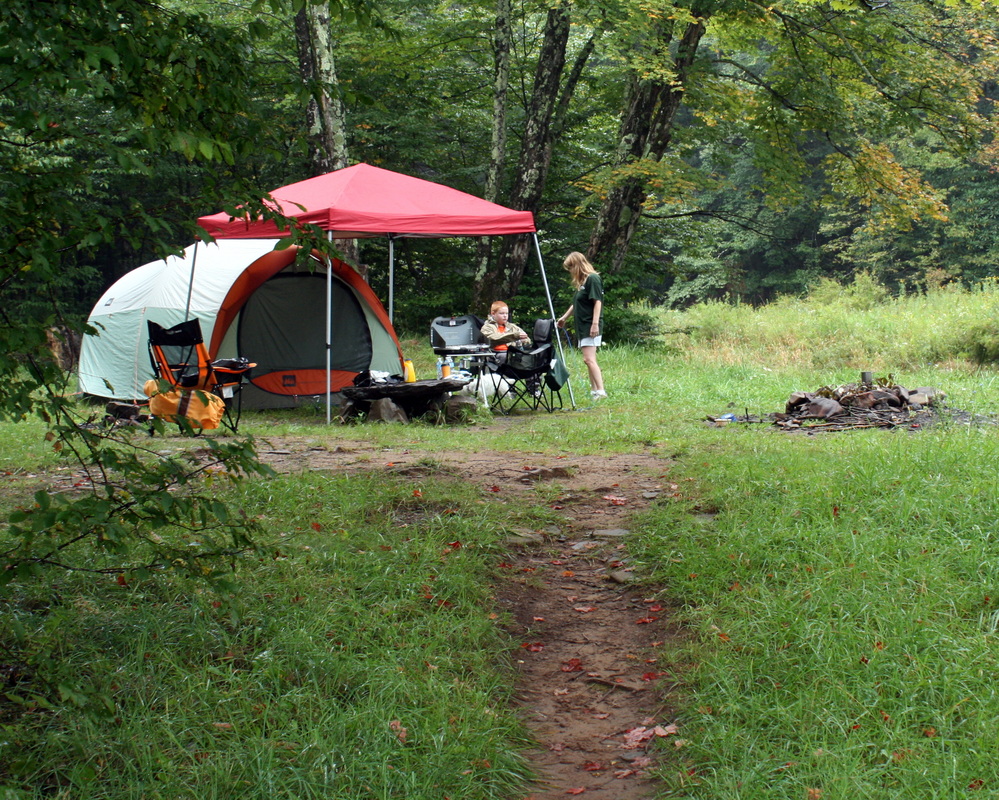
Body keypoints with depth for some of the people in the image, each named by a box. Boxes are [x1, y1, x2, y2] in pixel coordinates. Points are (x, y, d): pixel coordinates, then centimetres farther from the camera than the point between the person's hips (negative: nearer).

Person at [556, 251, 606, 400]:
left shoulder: (593, 279, -9)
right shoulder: (581, 282, 18)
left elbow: (597, 302, -16)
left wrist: (595, 323, -21)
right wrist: (564, 318, 36)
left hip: (591, 327, -9)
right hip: (582, 326, 9)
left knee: (589, 359, -16)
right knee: (590, 360, 7)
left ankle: (601, 392, -20)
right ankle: (594, 392, 8)